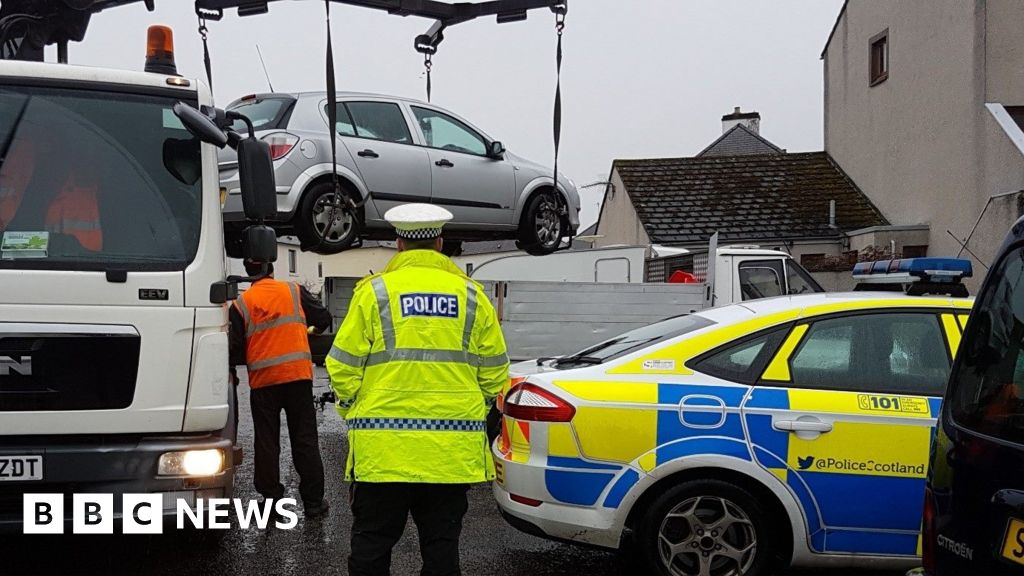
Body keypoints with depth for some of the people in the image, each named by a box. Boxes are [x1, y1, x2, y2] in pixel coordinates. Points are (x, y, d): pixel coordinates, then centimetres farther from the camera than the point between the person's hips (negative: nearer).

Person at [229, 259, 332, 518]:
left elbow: (234, 350, -1)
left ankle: (272, 500, 11)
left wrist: (249, 360, 19)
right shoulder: (294, 291, 3)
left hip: (262, 380, 0)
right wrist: (311, 330, 27)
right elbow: (323, 319, 7)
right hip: (297, 374, 0)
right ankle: (313, 501, 7)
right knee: (305, 441, 6)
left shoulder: (241, 304, 1)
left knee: (266, 443, 9)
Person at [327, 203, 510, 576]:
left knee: (372, 544, 8)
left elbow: (344, 368, -3)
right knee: (441, 544, 11)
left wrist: (353, 413, 14)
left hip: (383, 447, -2)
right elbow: (494, 374, 8)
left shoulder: (374, 292, -2)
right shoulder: (471, 295, 5)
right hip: (452, 448, 2)